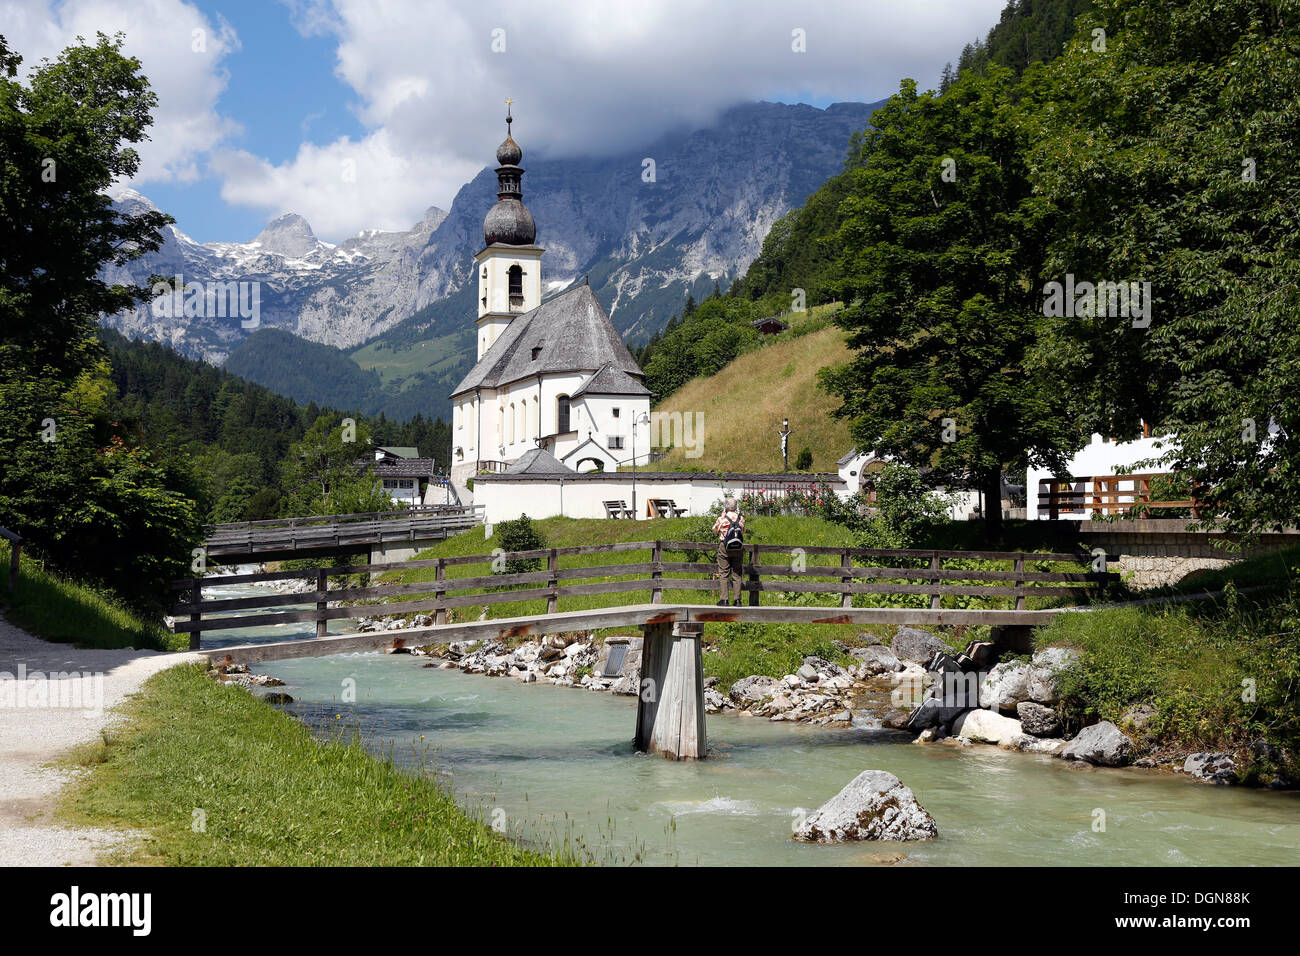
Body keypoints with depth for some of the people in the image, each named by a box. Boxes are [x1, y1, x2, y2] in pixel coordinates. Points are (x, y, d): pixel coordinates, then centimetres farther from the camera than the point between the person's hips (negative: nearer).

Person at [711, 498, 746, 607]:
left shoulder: (722, 518, -7)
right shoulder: (741, 518, 1)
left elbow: (715, 531, 9)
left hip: (724, 548, -3)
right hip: (738, 548, 3)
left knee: (723, 574, 2)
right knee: (737, 574, 7)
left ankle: (724, 599, -3)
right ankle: (737, 600, 4)